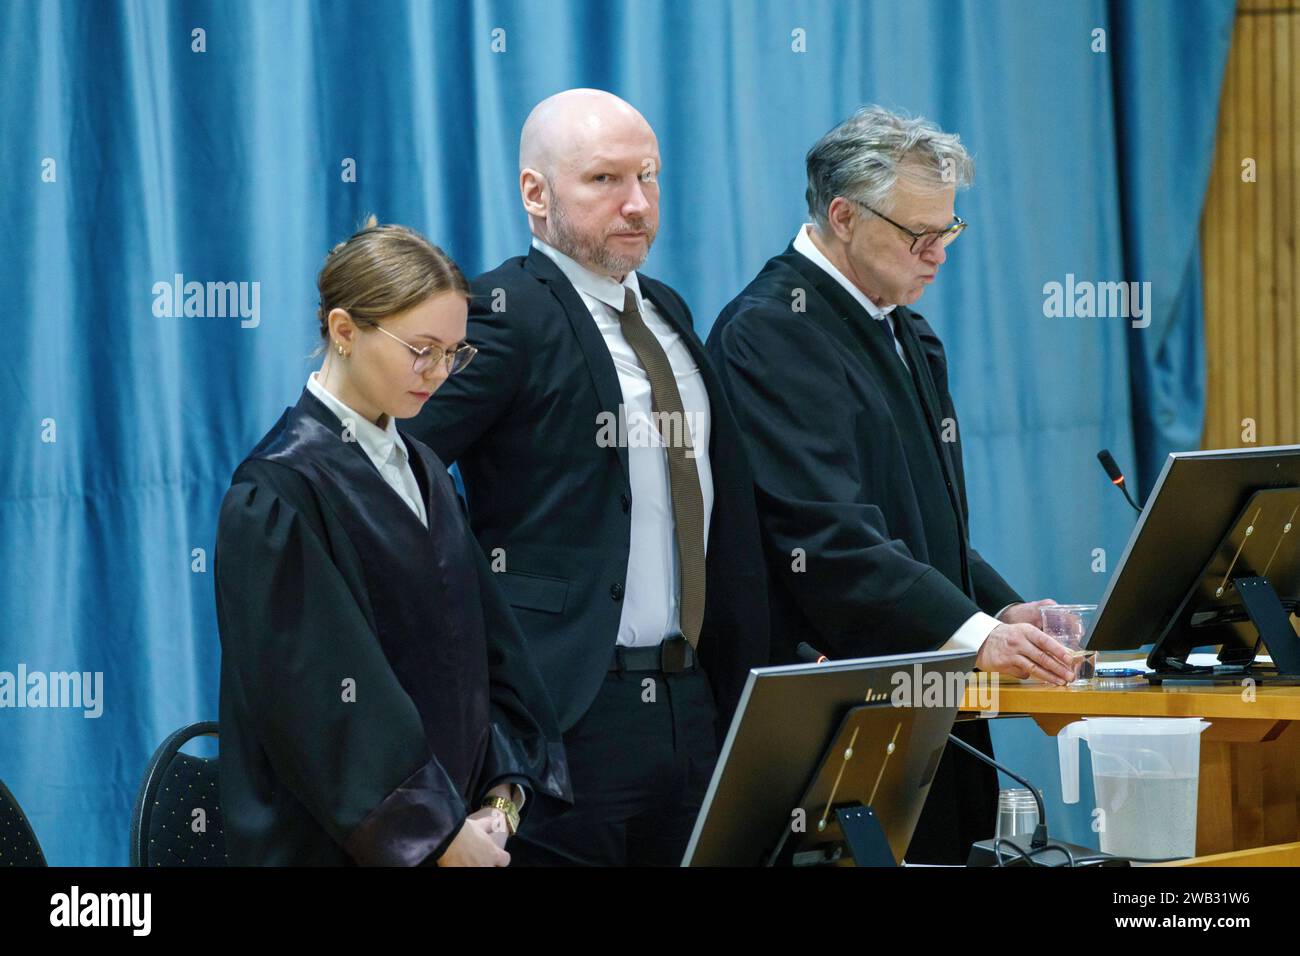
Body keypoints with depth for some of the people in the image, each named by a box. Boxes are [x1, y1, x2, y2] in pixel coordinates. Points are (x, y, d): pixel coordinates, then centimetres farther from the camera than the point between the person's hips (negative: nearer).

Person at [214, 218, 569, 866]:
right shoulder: (279, 492, -13)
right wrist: (441, 835, -18)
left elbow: (486, 640, 10)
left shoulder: (422, 472, 11)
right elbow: (318, 696, -18)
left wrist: (502, 798, -4)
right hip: (339, 843, -7)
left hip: (453, 831, 7)